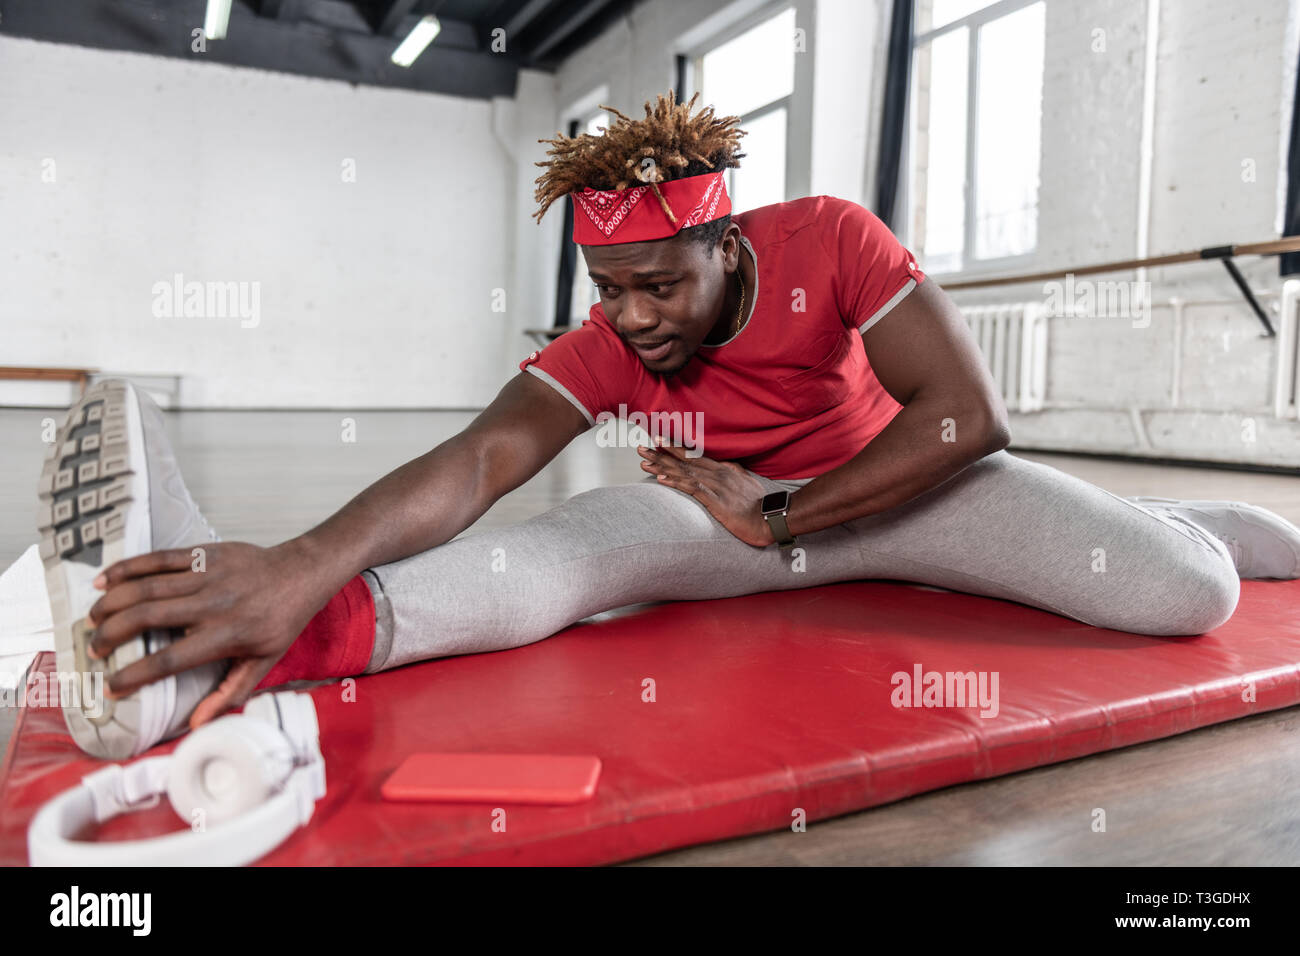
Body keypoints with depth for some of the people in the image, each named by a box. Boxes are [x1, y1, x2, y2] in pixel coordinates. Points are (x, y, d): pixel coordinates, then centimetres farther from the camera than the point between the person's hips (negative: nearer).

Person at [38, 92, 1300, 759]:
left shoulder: (830, 240, -21)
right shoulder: (605, 347, -17)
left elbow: (968, 417, -26)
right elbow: (485, 453, -35)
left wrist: (779, 518, -24)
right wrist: (305, 565, -54)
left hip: (891, 487, 0)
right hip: (736, 514, 1)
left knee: (1187, 592, -18)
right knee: (547, 558, -29)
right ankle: (216, 654, -42)